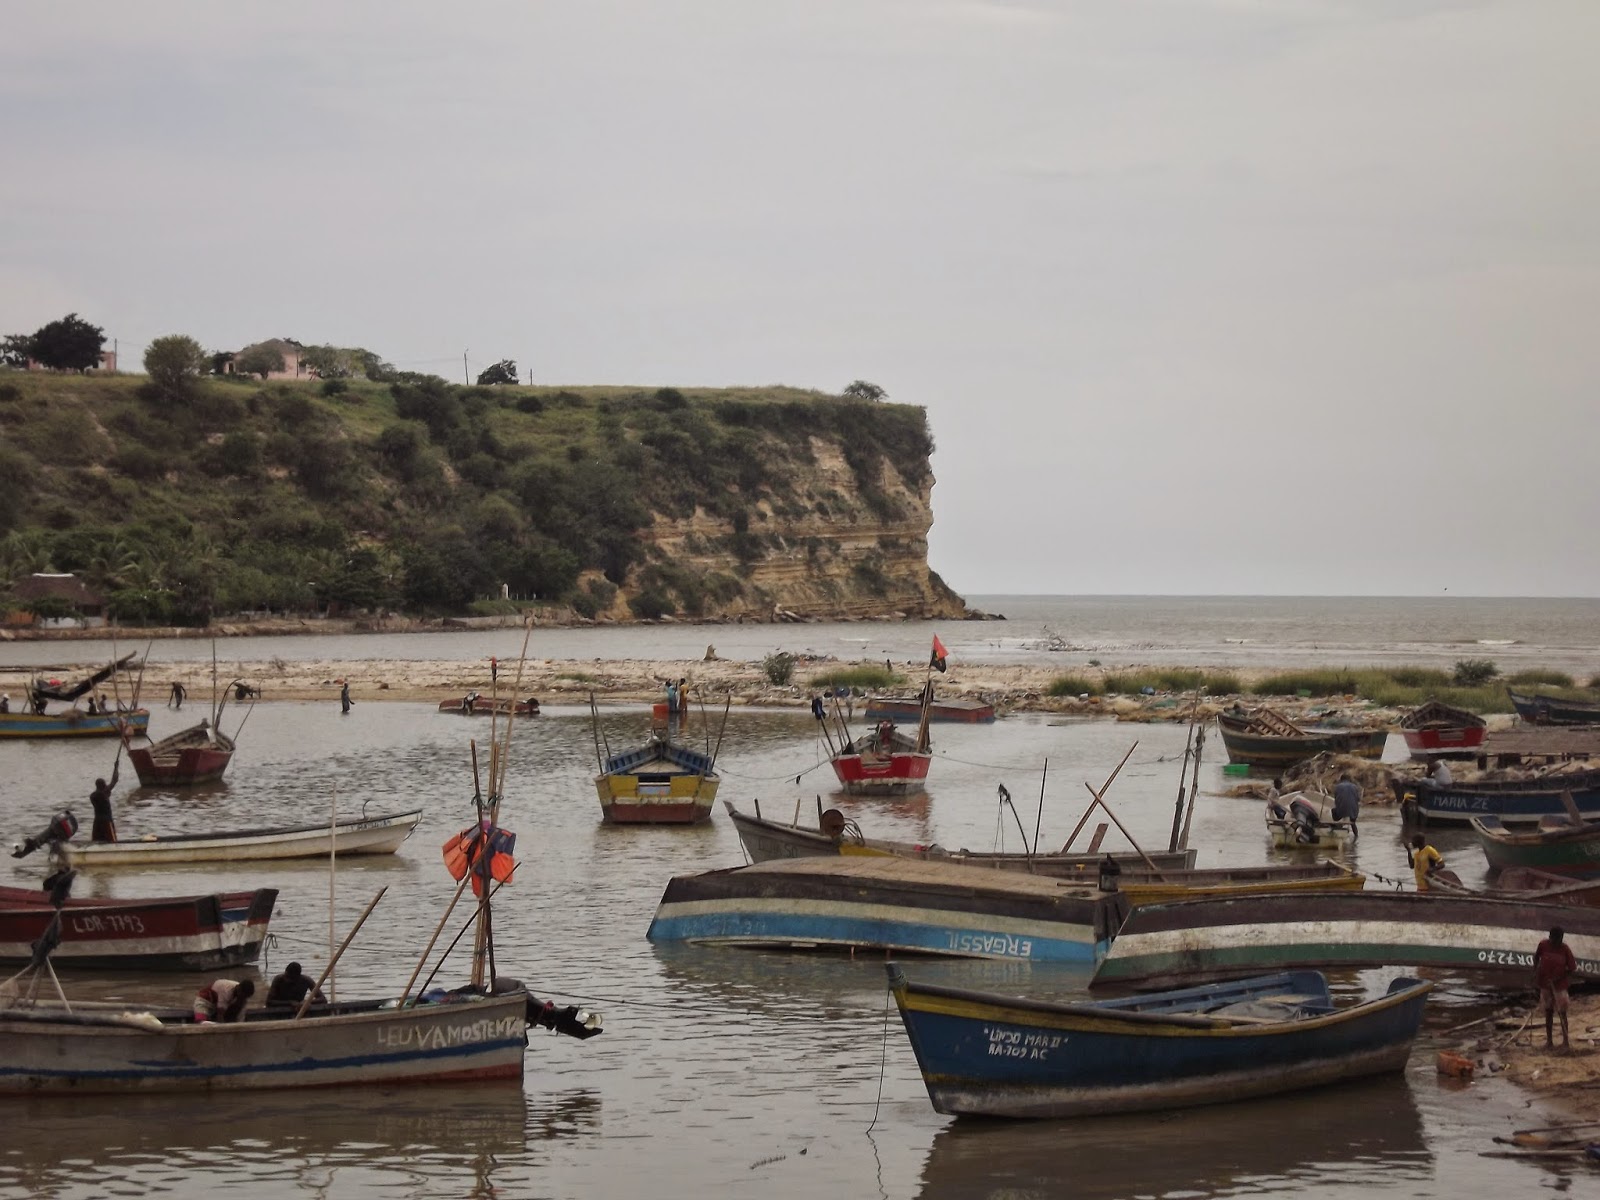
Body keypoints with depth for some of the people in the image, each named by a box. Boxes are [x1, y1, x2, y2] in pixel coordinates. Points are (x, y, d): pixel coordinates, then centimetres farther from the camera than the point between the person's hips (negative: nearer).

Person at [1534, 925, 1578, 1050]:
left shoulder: (1565, 949, -16)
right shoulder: (1543, 945, -11)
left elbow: (1572, 969, -10)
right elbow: (1536, 956, 9)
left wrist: (1557, 978, -19)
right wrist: (1535, 971, -2)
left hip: (1560, 985, -2)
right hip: (1545, 984, 2)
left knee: (1562, 1013, 0)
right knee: (1548, 1012, 11)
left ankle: (1565, 1041, 8)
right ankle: (1549, 1040, 20)